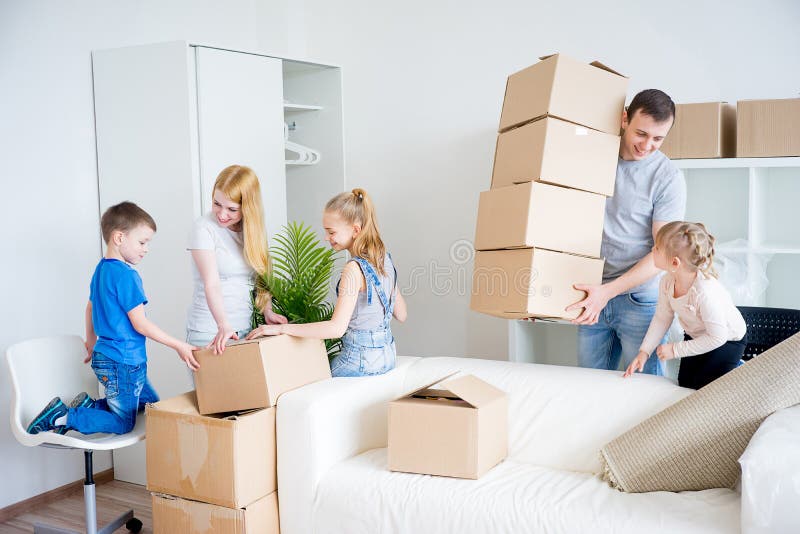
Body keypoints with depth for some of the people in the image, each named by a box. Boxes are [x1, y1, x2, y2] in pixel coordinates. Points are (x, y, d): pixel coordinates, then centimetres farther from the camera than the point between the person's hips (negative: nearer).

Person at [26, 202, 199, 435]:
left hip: (105, 357, 9)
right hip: (122, 362, -9)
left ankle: (90, 405, 11)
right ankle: (63, 417, -5)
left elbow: (90, 308, 21)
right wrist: (178, 346, -15)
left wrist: (91, 343, 34)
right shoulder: (126, 275, -20)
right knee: (123, 424, 5)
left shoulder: (101, 269, 9)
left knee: (152, 404, 19)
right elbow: (140, 324, -19)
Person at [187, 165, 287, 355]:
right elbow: (211, 284, -21)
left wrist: (267, 311, -6)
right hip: (210, 332, -5)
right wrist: (223, 326, -33)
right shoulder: (204, 229, -11)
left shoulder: (252, 229, 6)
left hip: (246, 328, 5)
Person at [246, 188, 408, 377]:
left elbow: (337, 328, -26)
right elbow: (401, 314, 12)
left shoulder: (355, 268, -20)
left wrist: (281, 328, -24)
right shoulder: (384, 257, 5)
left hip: (362, 361, -9)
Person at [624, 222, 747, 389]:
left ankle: (739, 369, 22)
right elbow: (662, 318, -7)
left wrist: (675, 350, -29)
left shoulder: (705, 292, -43)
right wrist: (644, 351, -13)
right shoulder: (667, 281, -22)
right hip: (696, 335, 7)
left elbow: (717, 337, -34)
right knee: (684, 383, 15)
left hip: (727, 339, -7)